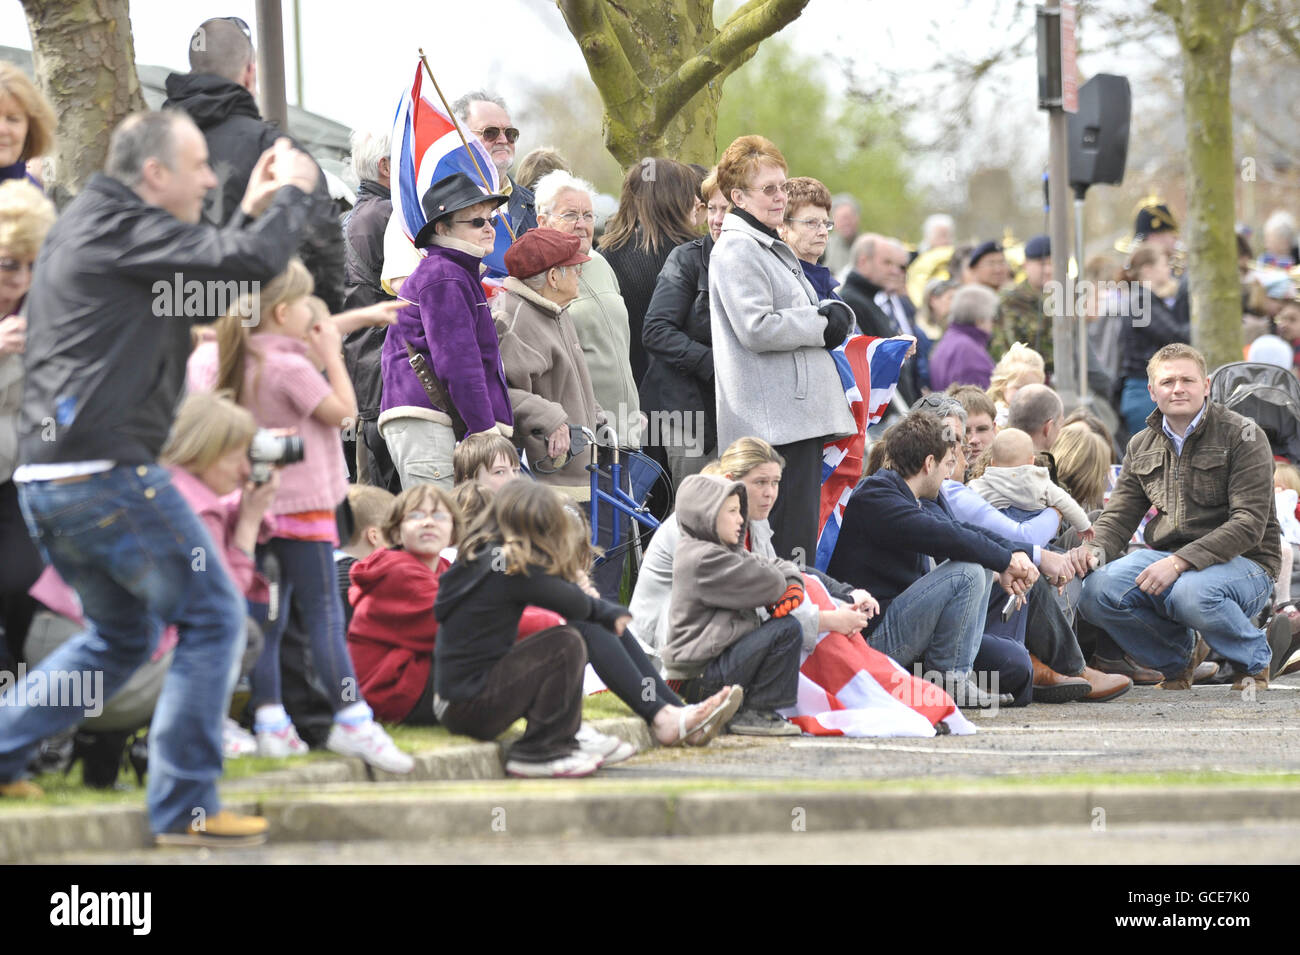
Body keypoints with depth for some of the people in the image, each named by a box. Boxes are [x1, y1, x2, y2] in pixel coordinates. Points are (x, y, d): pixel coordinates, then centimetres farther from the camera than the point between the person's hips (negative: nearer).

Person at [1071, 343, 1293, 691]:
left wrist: (1179, 562, -27)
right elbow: (1120, 515, 13)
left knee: (1190, 593, -40)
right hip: (1165, 556, 5)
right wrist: (1097, 548, -14)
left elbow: (1249, 524, -15)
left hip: (1242, 563, -5)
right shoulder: (1142, 447, 12)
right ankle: (1179, 657, 7)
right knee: (1096, 591, -22)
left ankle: (1257, 659, -6)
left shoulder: (1243, 437, -6)